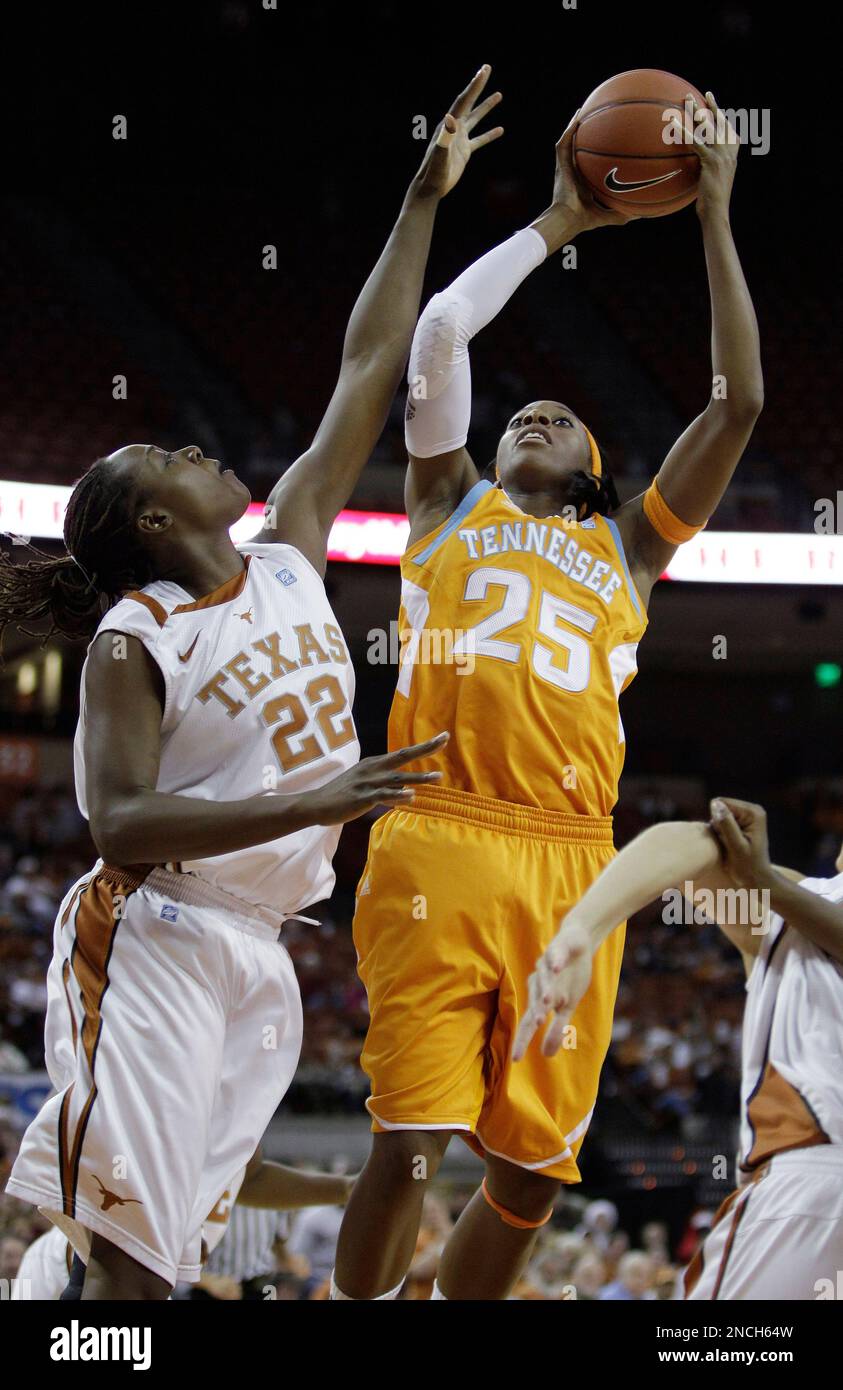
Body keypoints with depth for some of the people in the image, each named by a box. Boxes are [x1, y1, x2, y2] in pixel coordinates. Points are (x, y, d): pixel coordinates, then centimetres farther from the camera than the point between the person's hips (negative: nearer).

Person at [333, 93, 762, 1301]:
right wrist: (556, 226, 18)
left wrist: (714, 221, 19)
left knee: (532, 1174, 4)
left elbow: (739, 402, 19)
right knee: (410, 1148, -11)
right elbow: (439, 330, 10)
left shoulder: (627, 547, 25)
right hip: (441, 842, -3)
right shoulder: (452, 507, 21)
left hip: (571, 862, 3)